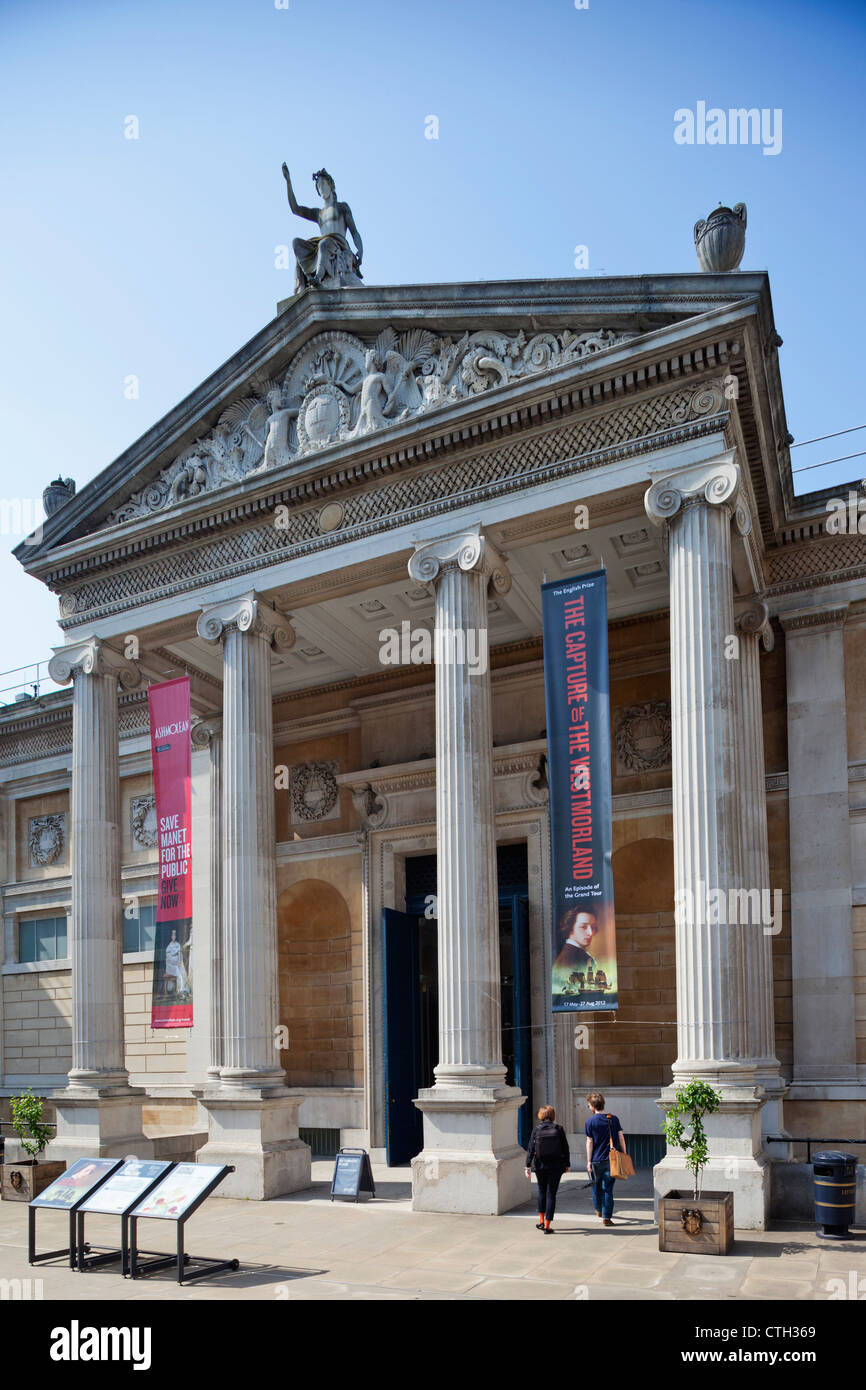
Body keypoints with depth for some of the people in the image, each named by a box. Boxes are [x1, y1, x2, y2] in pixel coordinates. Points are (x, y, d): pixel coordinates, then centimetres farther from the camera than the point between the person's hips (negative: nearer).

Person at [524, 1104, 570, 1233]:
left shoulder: (536, 1130, -4)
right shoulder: (559, 1129, -5)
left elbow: (530, 1149, -5)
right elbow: (565, 1149, -1)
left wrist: (528, 1166, -1)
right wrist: (567, 1165, 9)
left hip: (540, 1166, 1)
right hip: (556, 1167, -1)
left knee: (542, 1192, 20)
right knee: (551, 1194, 4)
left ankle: (541, 1220, 22)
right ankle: (547, 1225, 4)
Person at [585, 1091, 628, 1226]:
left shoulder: (590, 1121, -7)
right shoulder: (614, 1119, 2)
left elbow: (590, 1142, -7)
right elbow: (621, 1138, 2)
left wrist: (589, 1161, -3)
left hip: (597, 1160, -1)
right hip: (611, 1159, 1)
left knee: (596, 1186, 20)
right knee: (608, 1189, 3)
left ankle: (599, 1210, 37)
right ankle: (606, 1217, -3)